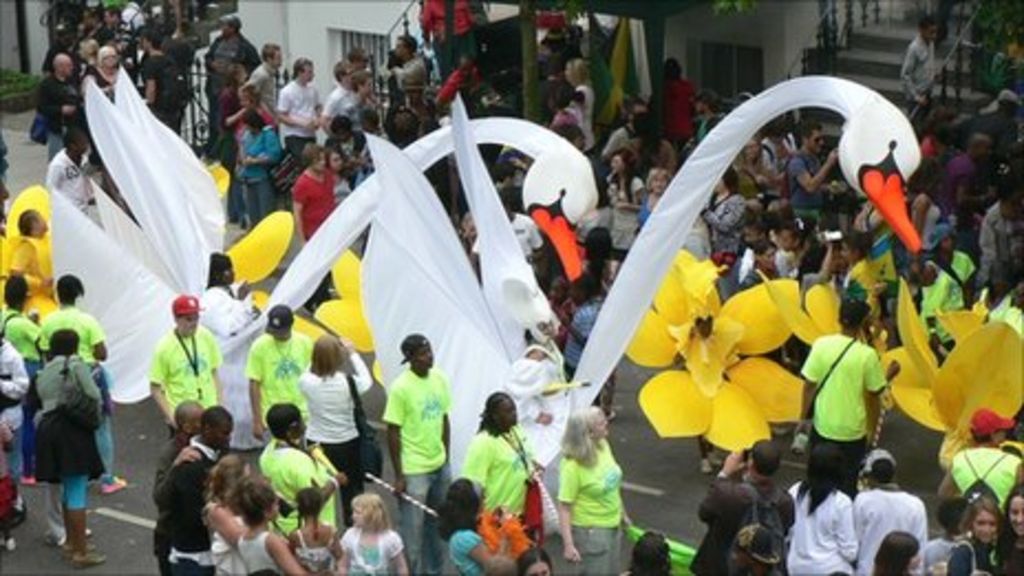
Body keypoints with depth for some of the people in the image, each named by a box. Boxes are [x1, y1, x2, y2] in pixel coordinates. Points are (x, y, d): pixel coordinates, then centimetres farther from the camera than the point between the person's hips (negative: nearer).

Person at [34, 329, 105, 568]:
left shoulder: (45, 371, 17)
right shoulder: (75, 364, -4)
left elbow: (42, 398, 9)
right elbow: (94, 396, -9)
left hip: (48, 429, 7)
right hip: (72, 430, -7)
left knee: (68, 488, 20)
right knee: (78, 491, -5)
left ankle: (72, 542, 31)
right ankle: (81, 552, -5)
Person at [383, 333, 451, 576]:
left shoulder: (439, 379, 1)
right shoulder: (401, 388, -17)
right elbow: (393, 433, -13)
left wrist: (446, 458, 12)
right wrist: (399, 476, -12)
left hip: (439, 467, 6)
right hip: (414, 471, -6)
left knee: (436, 524, 16)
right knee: (413, 529, 2)